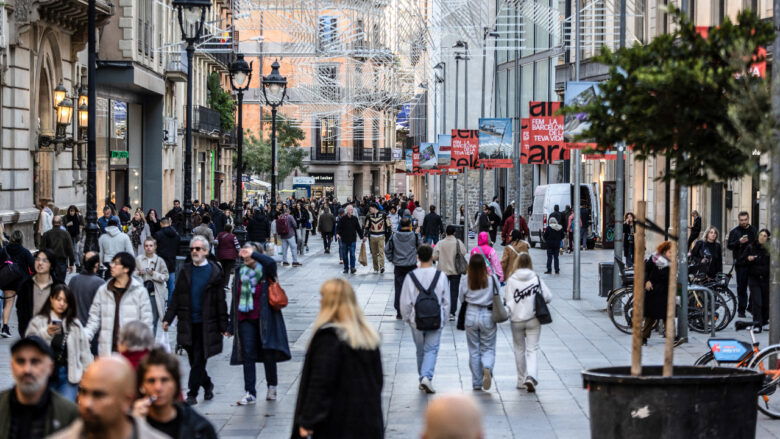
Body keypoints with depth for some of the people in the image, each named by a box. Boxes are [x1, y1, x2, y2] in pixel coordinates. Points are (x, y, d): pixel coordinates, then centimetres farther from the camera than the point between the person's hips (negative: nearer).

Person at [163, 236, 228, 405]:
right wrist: (168, 318, 3)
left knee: (198, 360, -4)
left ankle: (192, 394, 1)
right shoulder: (185, 271, 9)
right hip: (188, 324, 4)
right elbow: (177, 297, 10)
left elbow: (220, 301, -2)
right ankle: (207, 385, 32)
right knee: (194, 360, 12)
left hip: (206, 324, -4)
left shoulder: (214, 272, -2)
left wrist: (223, 326, -3)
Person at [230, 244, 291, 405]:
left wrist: (253, 254, -19)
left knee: (268, 354, 3)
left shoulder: (265, 271, -1)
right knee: (247, 355, -1)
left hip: (264, 318, -3)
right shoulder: (241, 272, 11)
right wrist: (232, 324, 12)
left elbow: (271, 263, -28)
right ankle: (250, 393, 0)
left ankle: (272, 387, 21)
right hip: (245, 320, 4)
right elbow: (235, 297, 14)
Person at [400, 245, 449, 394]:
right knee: (431, 350, 3)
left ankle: (422, 378, 25)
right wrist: (443, 318, 14)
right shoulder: (441, 276, -7)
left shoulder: (411, 276, -8)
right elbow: (446, 301, 1)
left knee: (420, 351, 16)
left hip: (416, 320, 1)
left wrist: (407, 317, 12)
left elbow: (405, 302, -4)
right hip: (436, 320, -1)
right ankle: (427, 377, -16)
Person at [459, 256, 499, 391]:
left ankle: (477, 384, 13)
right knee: (488, 348, 10)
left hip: (471, 315, 1)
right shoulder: (492, 279, -11)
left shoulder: (466, 281, -9)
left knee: (474, 350, 11)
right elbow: (498, 295, -1)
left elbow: (461, 299, 1)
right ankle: (487, 368, -21)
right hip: (488, 316, -1)